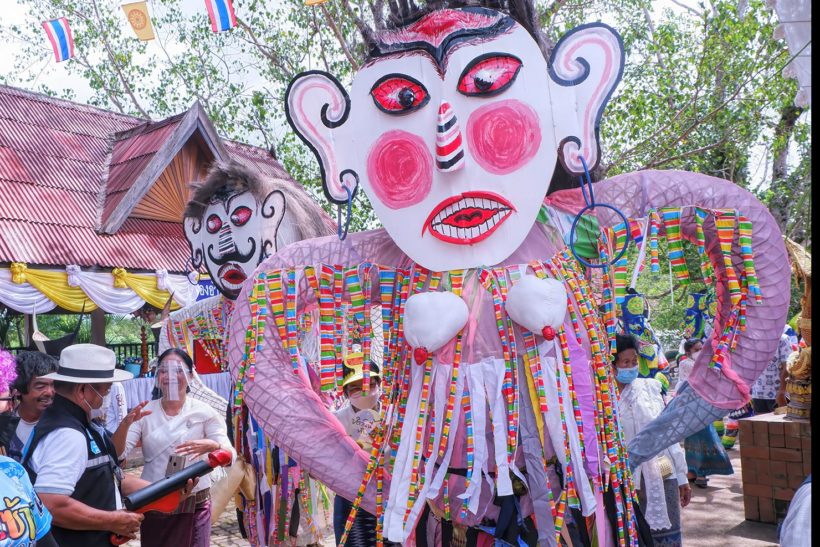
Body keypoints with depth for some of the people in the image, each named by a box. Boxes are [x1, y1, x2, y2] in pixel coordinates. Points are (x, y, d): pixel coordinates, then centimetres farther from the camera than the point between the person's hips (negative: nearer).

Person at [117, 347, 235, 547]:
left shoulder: (204, 412, -6)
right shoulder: (145, 412, -1)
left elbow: (230, 456, -11)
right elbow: (117, 453, -8)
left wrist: (211, 445, -33)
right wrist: (126, 423, -27)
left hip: (194, 505, -1)